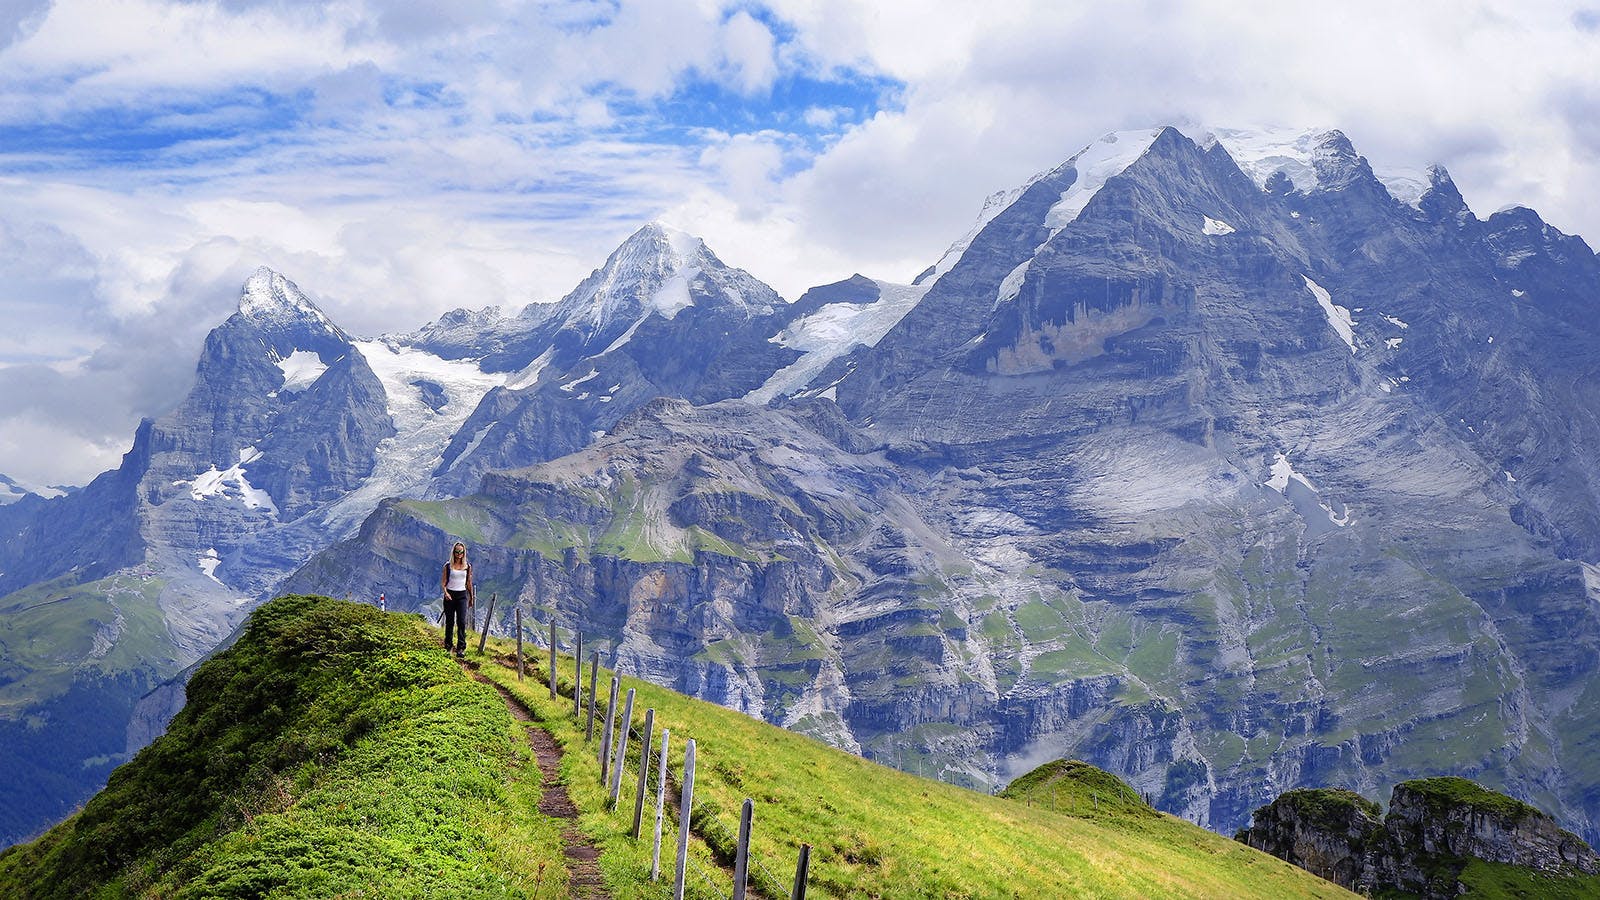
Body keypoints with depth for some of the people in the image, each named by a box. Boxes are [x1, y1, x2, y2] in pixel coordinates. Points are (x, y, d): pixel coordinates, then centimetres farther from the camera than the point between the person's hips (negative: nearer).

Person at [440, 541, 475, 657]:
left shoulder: (467, 566, 6)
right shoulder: (448, 566, 0)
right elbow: (443, 582, 0)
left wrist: (472, 597, 16)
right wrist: (445, 592, -18)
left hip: (462, 595, 1)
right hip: (450, 595, -1)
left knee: (462, 622, -10)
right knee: (449, 622, 6)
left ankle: (461, 648, -13)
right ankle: (448, 645, 23)